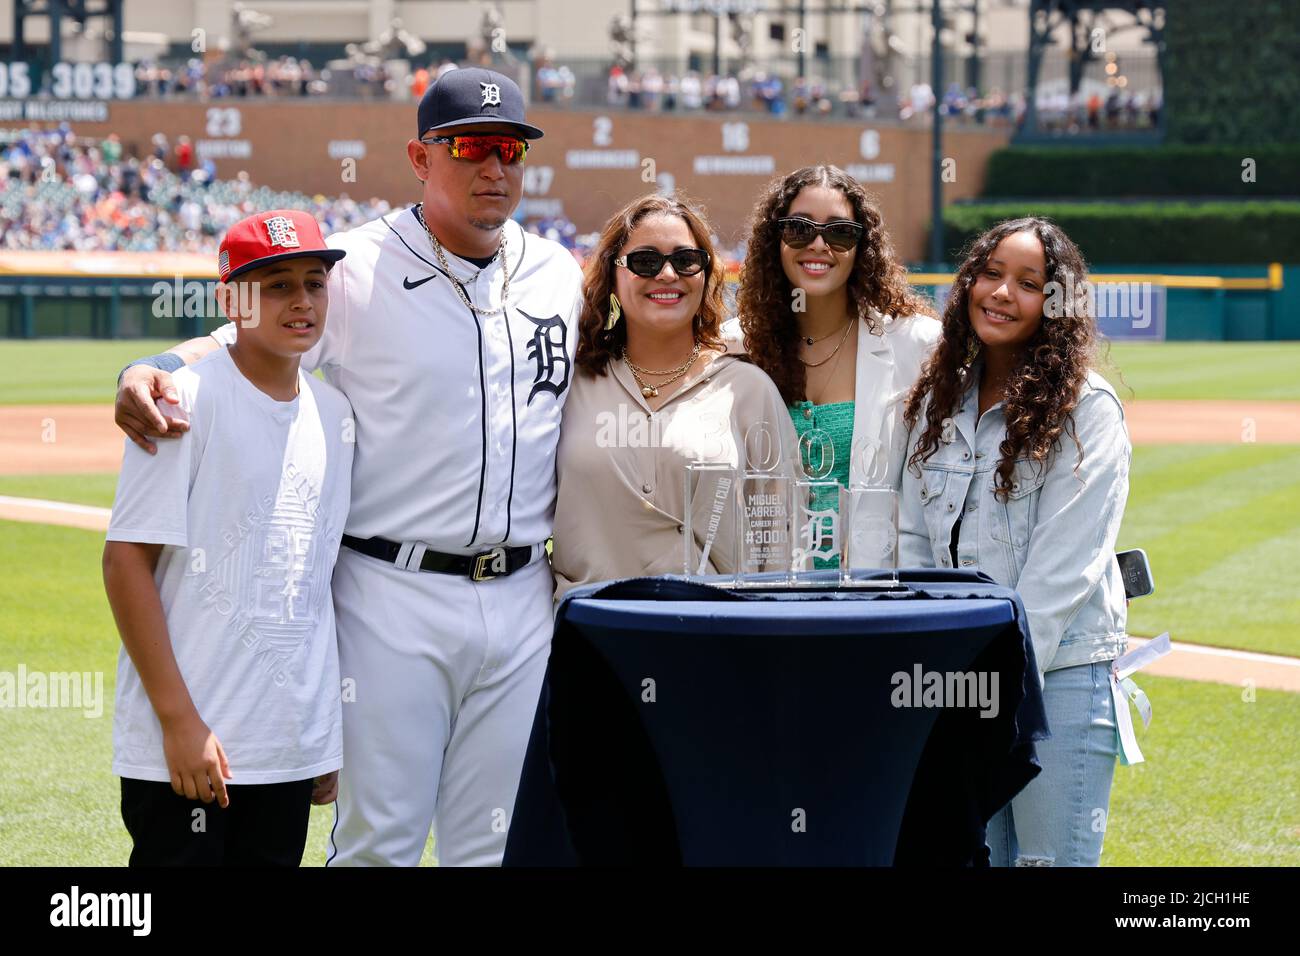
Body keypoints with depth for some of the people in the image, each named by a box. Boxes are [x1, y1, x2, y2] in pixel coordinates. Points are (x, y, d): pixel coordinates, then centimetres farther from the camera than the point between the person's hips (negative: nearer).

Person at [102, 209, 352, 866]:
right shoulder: (188, 400, -8)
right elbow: (126, 560, -12)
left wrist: (329, 737, 14)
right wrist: (179, 719, -16)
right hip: (184, 741, -6)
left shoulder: (334, 412, 11)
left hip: (291, 749, 6)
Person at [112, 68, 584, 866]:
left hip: (521, 599, 4)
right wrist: (148, 374, -27)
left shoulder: (560, 277, 10)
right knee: (377, 838, 0)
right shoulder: (358, 269, -4)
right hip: (393, 597, -4)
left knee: (493, 845, 10)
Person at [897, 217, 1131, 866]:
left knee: (1052, 856, -3)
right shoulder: (939, 401, 11)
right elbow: (914, 539, 12)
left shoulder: (1086, 410, -8)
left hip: (1057, 668, -5)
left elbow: (1063, 567, -13)